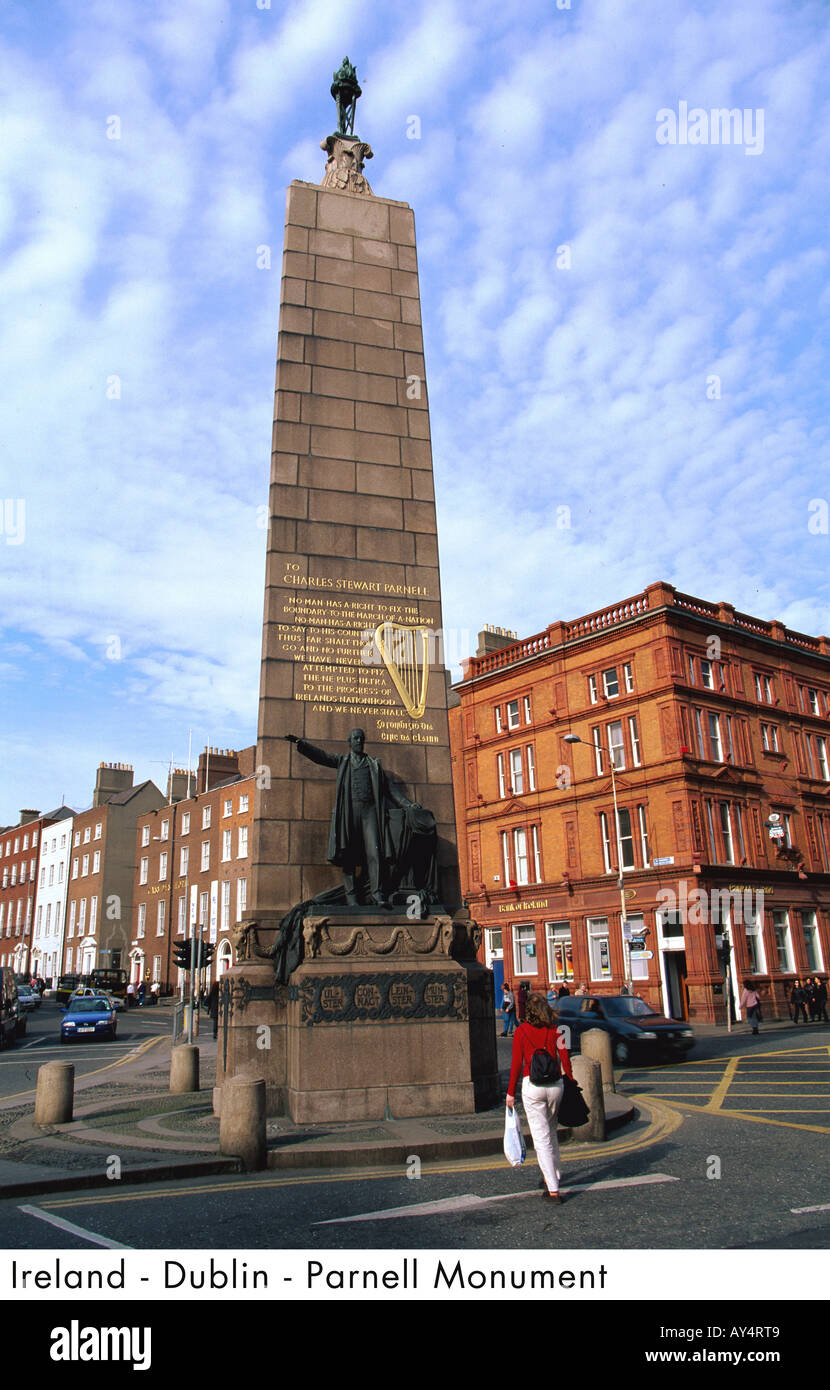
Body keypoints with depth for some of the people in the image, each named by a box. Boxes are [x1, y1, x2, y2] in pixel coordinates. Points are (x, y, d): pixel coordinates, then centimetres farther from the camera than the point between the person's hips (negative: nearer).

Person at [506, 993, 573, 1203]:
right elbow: (565, 1058, -2)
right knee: (551, 1132, 24)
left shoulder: (522, 1031, -4)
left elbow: (516, 1064, -4)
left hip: (532, 1084, -3)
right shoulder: (555, 1030, 2)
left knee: (541, 1138, 0)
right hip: (555, 1083, 4)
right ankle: (554, 1174, 38)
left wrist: (511, 1093, 2)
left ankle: (553, 1189, -4)